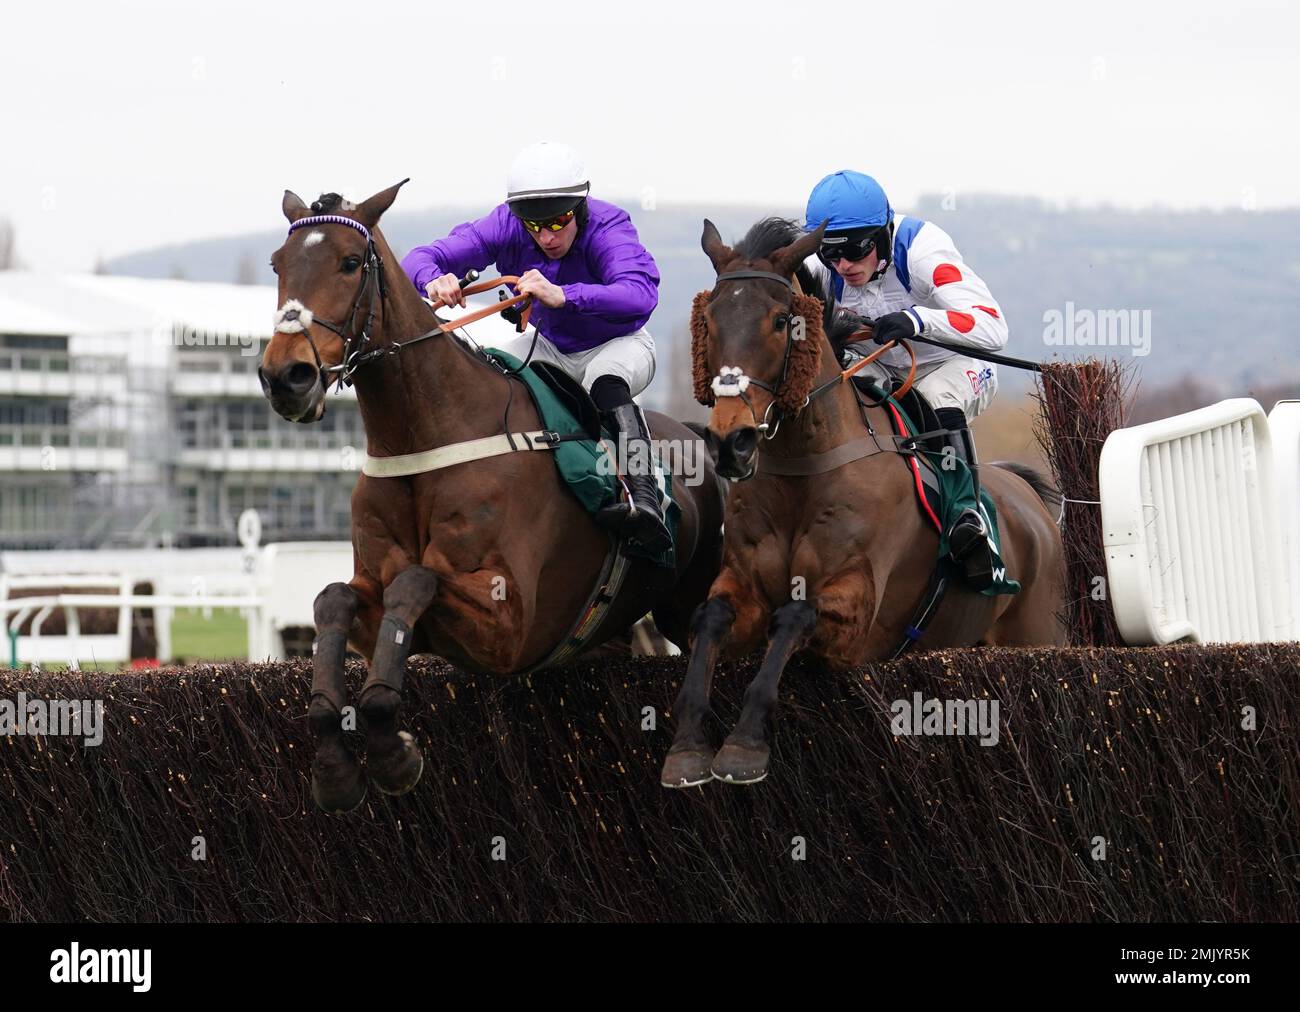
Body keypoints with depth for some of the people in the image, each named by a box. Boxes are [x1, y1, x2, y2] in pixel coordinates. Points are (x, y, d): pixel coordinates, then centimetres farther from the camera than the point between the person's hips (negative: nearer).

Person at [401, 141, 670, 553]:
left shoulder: (607, 226, -32)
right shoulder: (507, 226, -21)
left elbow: (641, 294, -51)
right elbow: (420, 260, -26)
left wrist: (562, 296, -66)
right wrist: (434, 280, -52)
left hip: (619, 345, -5)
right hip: (550, 345, 5)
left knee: (605, 378, -38)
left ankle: (644, 498, -49)